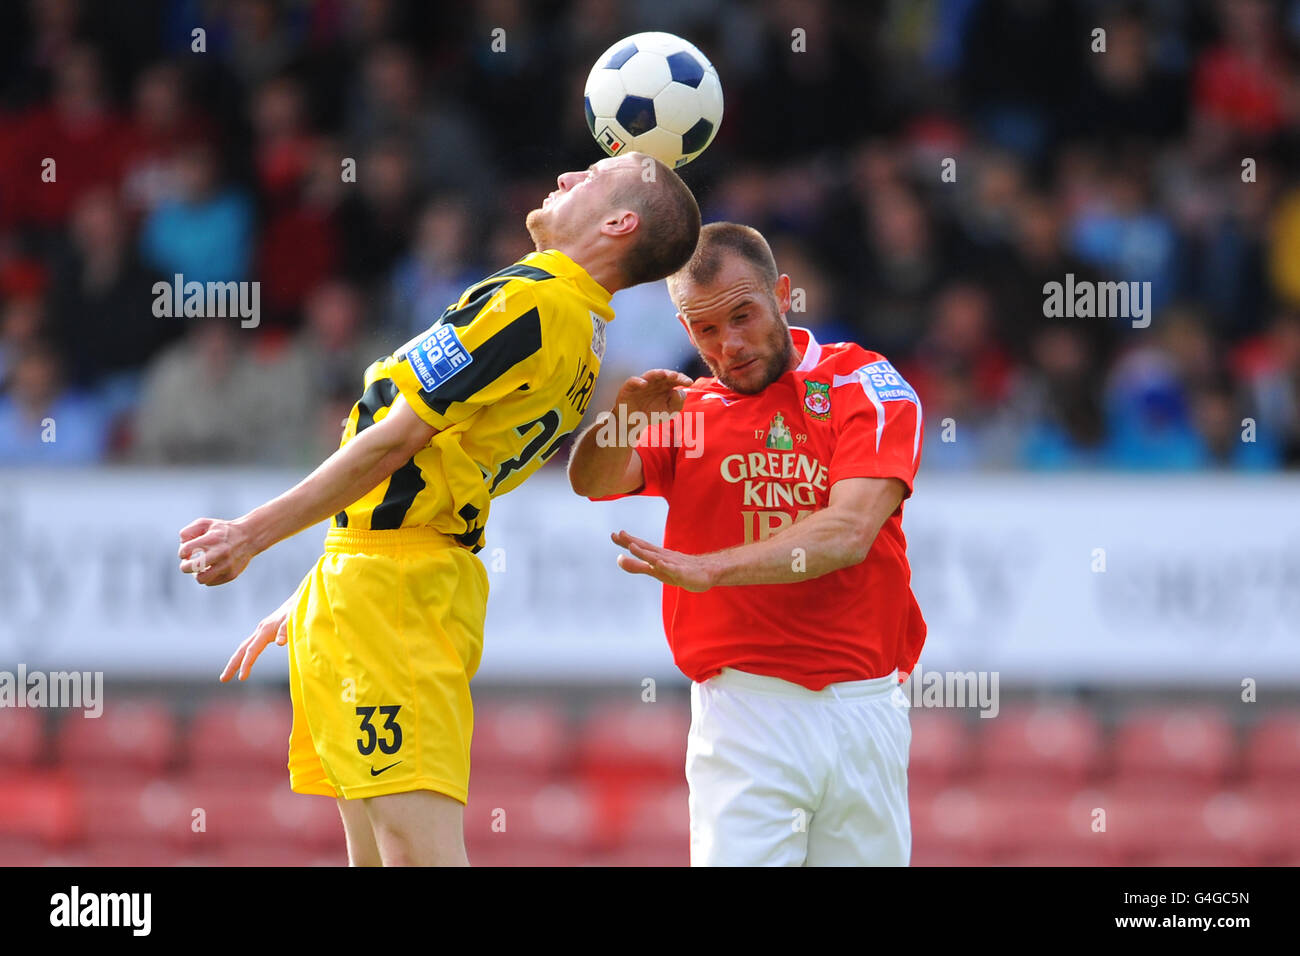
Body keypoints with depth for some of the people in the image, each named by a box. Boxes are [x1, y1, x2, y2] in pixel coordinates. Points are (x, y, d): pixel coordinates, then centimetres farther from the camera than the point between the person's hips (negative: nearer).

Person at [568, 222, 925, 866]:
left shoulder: (866, 385, 2)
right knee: (734, 857, -15)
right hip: (743, 709, 0)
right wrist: (622, 415, -29)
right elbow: (593, 481, -6)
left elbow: (848, 532, -12)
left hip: (866, 709, 0)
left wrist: (707, 567, -23)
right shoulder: (688, 409, 11)